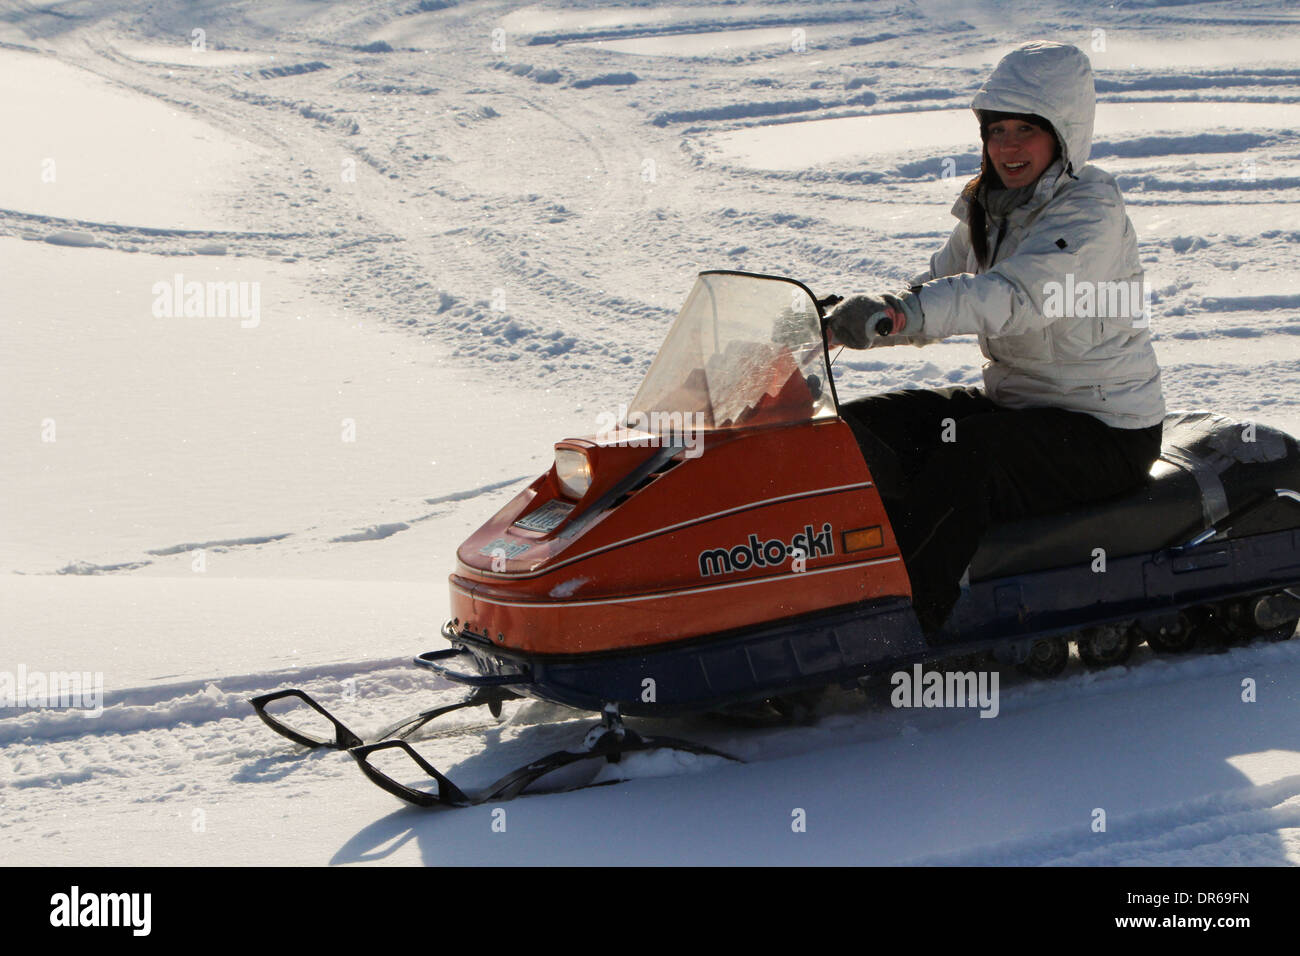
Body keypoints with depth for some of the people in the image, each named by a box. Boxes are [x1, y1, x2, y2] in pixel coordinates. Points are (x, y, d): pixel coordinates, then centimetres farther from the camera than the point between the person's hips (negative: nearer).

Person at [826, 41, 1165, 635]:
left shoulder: (1092, 211, -19)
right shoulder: (988, 209, 8)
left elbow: (1018, 295, -36)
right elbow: (934, 290, 9)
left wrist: (897, 315, -49)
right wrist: (843, 322, -10)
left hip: (1104, 430, -9)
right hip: (1011, 401, 9)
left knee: (964, 453, -34)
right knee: (860, 428, -6)